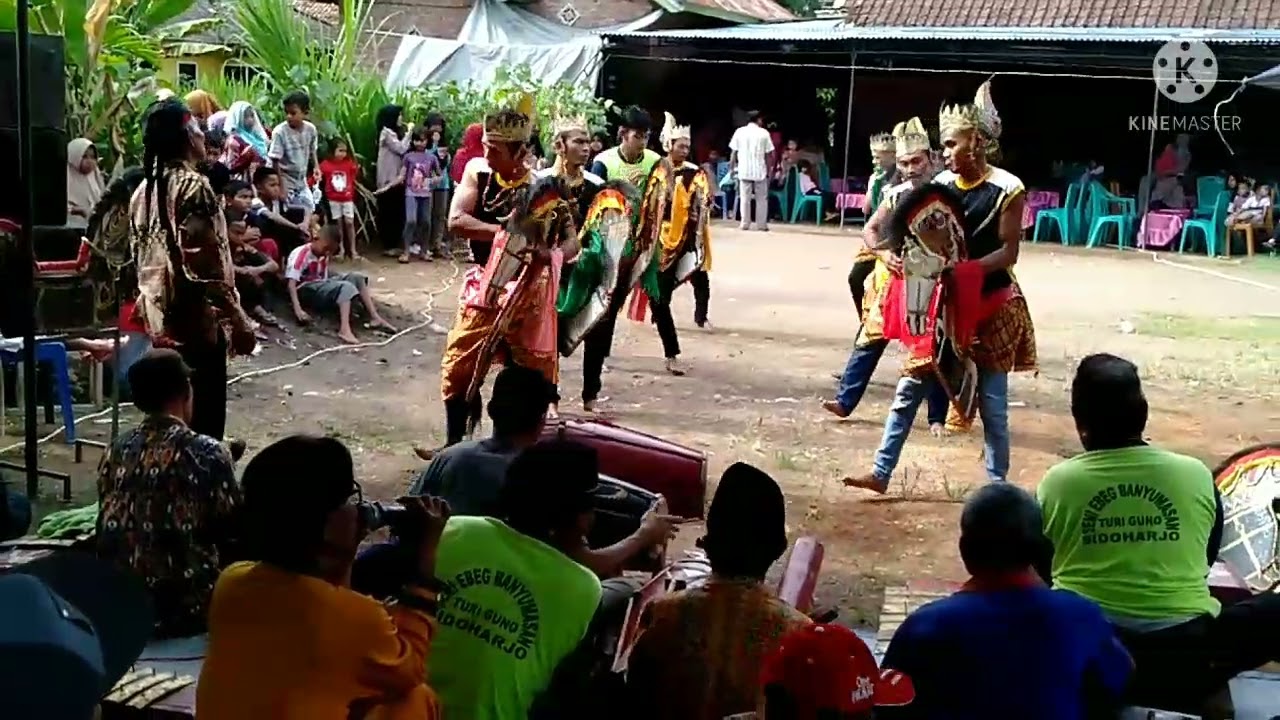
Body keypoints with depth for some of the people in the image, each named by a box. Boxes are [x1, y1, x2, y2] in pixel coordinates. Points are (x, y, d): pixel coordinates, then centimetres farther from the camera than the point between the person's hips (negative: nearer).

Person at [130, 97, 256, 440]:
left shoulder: (144, 190, 10)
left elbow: (141, 258, 15)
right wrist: (238, 320, -16)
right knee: (204, 416, 0)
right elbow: (208, 264, -20)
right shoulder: (193, 185, -15)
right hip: (197, 319, -8)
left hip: (160, 317, 8)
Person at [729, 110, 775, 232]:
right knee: (761, 198, 7)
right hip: (760, 170, -1)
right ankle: (762, 224, 6)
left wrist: (732, 167, 12)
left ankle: (745, 224, 3)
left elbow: (733, 152, 3)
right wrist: (768, 170, 8)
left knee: (745, 198, 5)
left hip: (744, 170, 1)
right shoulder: (764, 133, 0)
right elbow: (767, 154, 0)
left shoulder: (739, 132, 4)